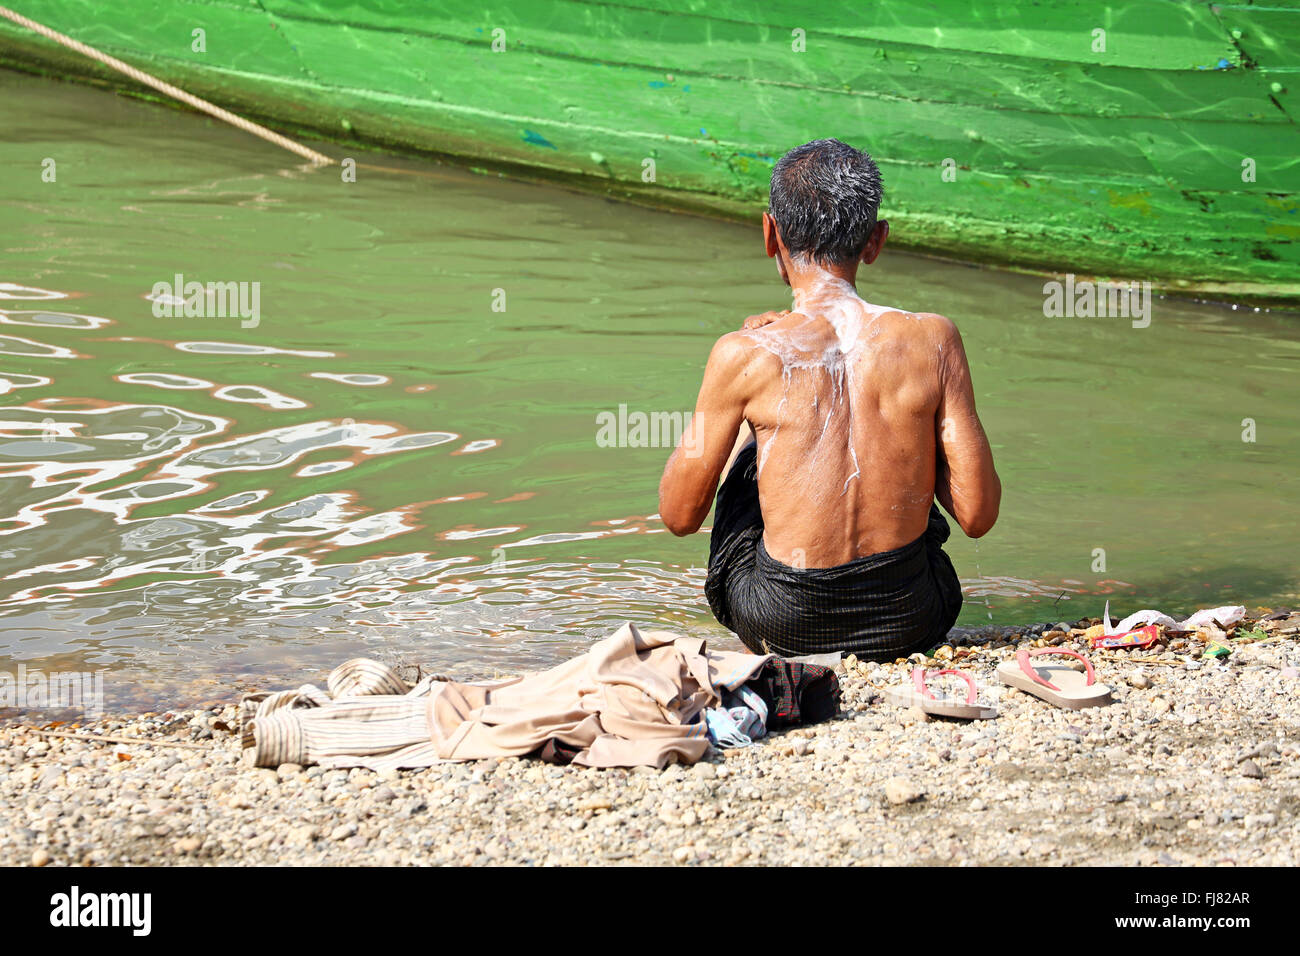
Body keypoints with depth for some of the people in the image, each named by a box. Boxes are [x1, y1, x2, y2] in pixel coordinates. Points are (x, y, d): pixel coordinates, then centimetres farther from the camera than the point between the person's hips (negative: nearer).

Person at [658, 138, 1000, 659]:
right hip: (910, 623, 1)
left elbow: (680, 516, -3)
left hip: (784, 629, -1)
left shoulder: (745, 355, -15)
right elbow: (978, 515, -6)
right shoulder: (932, 340, -10)